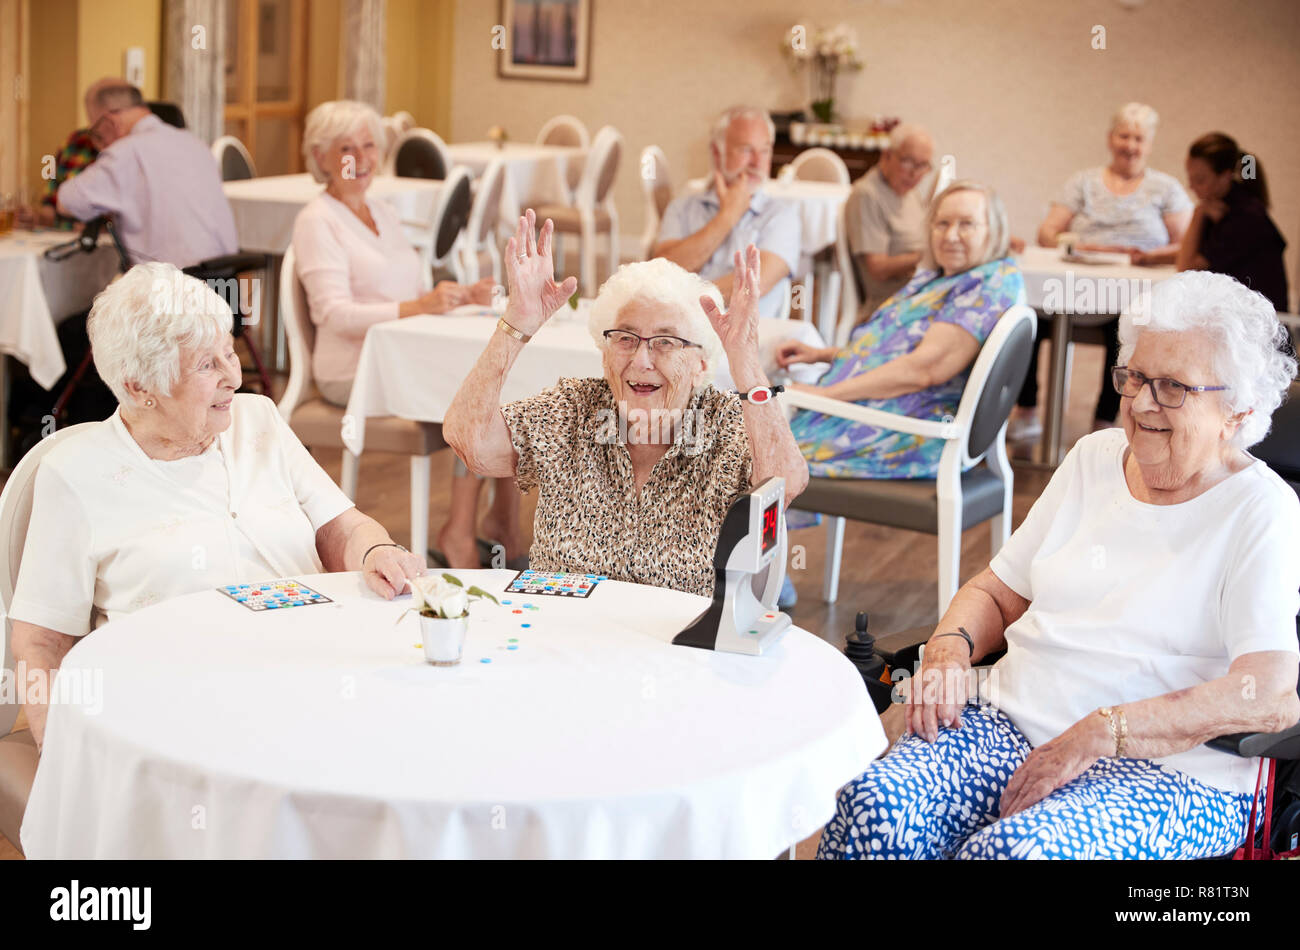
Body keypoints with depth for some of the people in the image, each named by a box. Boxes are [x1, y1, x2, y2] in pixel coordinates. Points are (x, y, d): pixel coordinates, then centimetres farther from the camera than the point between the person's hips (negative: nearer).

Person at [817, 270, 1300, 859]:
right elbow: (997, 593, 20)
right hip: (1012, 721, 5)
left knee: (1015, 847, -36)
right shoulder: (1095, 458, 15)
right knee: (875, 809, -27)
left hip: (1171, 766, -4)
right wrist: (949, 649, -3)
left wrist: (1098, 734, -20)